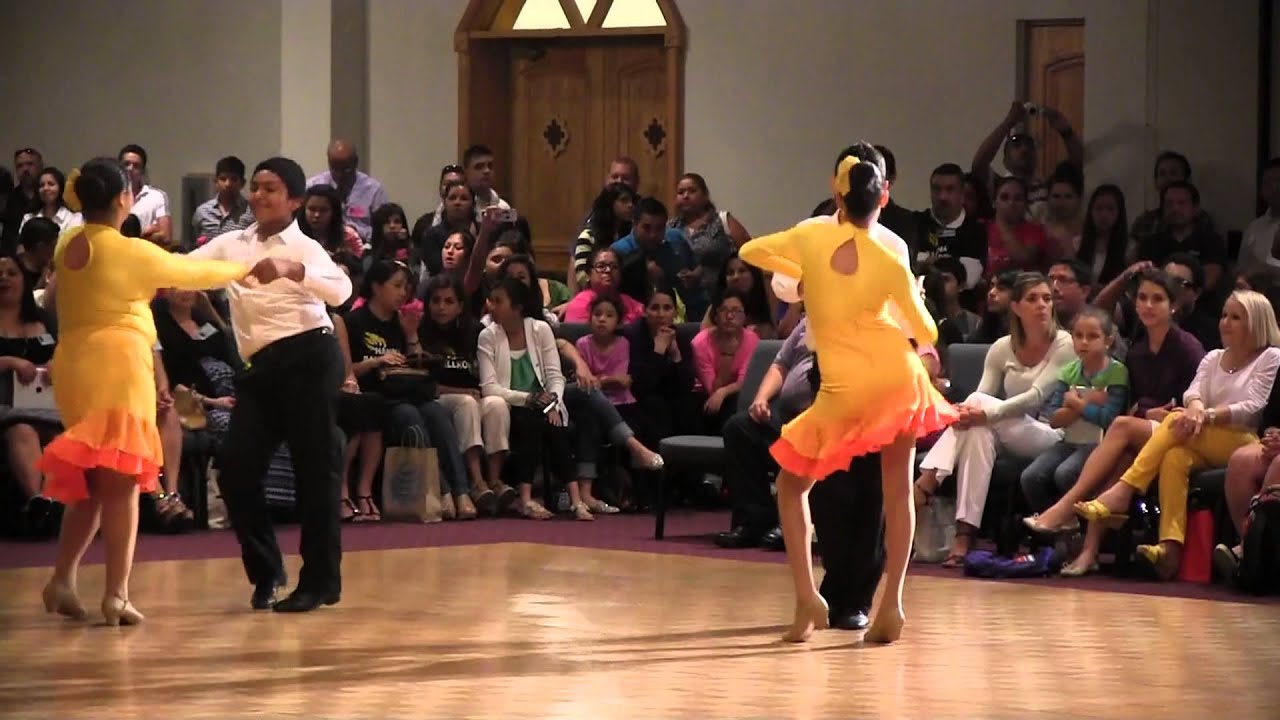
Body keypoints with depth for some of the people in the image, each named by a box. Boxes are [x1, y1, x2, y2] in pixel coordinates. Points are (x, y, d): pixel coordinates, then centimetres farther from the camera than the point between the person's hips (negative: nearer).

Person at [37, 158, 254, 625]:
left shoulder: (67, 247, 7)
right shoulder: (131, 251, -10)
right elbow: (191, 273, 2)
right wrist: (246, 269, 18)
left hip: (73, 367, 7)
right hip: (117, 367, -7)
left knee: (87, 483, 16)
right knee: (121, 483, -5)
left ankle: (62, 580, 9)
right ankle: (116, 594, -8)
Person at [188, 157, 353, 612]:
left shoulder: (303, 247, -4)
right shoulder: (231, 244, 14)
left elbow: (341, 290, -21)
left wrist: (291, 270, -37)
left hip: (308, 357, -6)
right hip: (261, 367, 6)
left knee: (315, 468, -2)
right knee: (237, 466, -1)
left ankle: (321, 580, 6)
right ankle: (265, 570, 16)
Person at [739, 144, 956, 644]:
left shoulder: (811, 237, -5)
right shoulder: (891, 260, -6)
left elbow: (751, 252, 12)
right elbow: (926, 333, 4)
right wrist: (915, 297, 24)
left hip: (844, 393, -1)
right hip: (897, 378, 1)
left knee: (792, 483, 15)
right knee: (898, 488, 14)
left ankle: (807, 598, 2)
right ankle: (892, 604, 6)